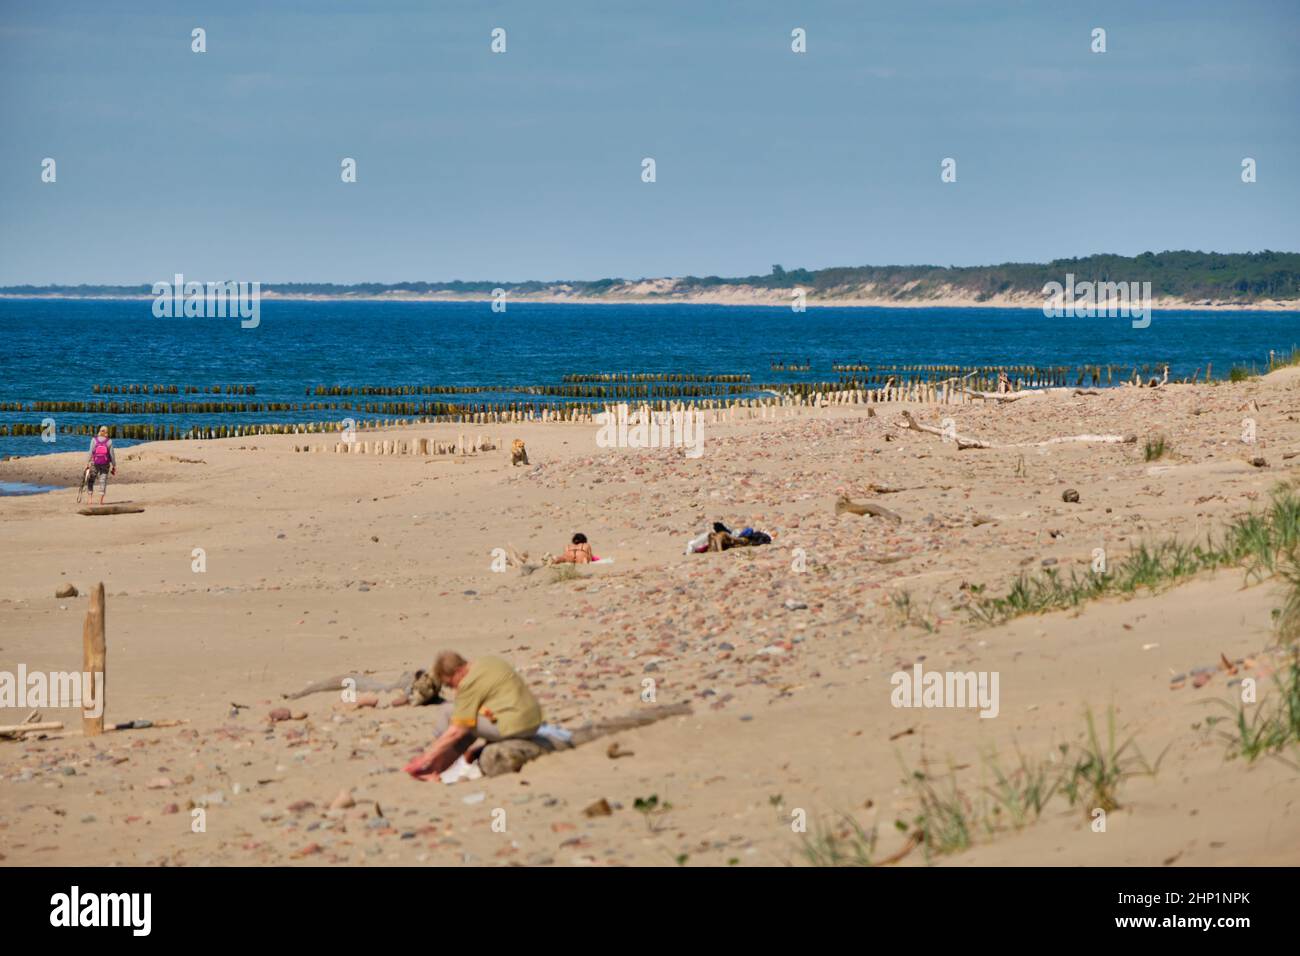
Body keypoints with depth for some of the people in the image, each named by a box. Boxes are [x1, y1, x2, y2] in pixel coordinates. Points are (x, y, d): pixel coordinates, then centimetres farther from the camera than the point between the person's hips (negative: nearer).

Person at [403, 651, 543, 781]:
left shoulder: (471, 682, -14)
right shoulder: (485, 663, 13)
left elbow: (456, 732, -13)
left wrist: (426, 757, -5)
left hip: (513, 726, -10)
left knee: (446, 712, -3)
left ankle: (435, 769, 3)